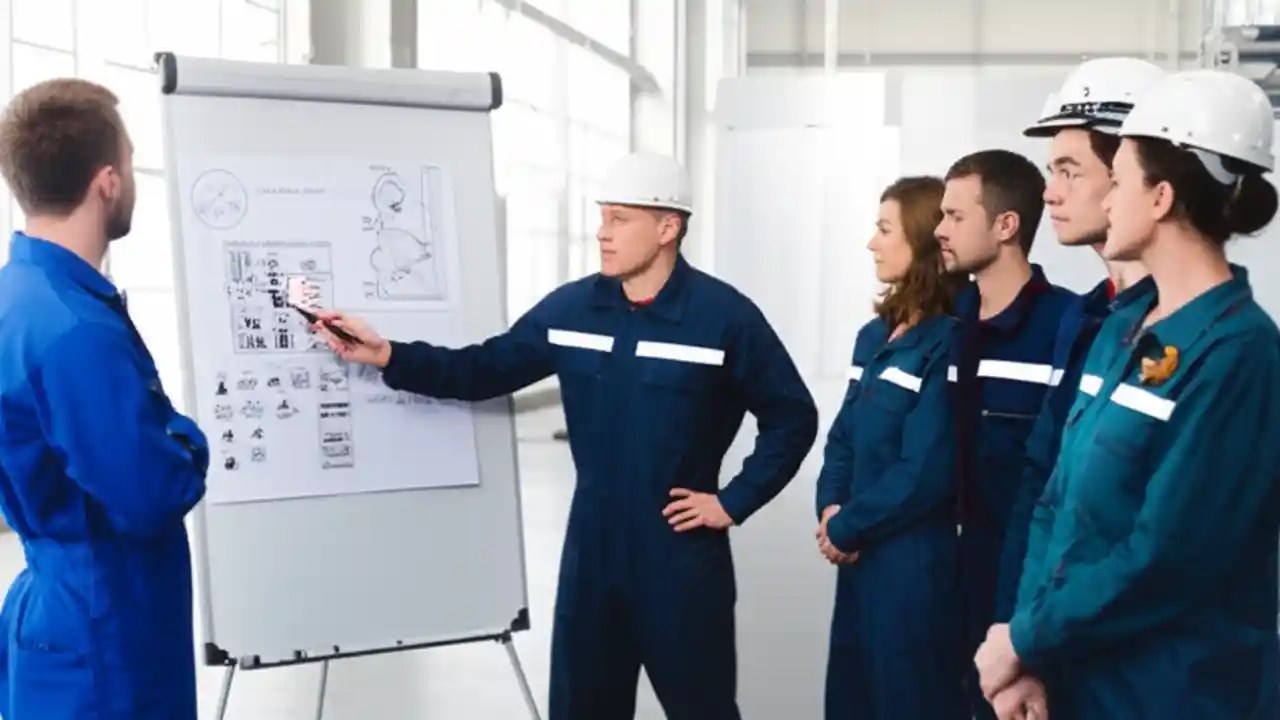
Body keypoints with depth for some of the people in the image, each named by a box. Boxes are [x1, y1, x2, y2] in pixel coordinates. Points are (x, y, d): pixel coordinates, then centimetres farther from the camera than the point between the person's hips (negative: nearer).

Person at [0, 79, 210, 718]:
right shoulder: (75, 331, -28)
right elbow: (153, 496, -26)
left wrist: (165, 434, 0)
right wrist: (188, 440, -7)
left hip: (66, 607, 9)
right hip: (104, 639, -9)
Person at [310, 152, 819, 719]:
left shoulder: (724, 316, -11)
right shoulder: (570, 307, 1)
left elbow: (792, 417, -4)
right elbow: (485, 370, 5)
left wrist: (735, 502, -8)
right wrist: (388, 356, -5)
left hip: (681, 554, -4)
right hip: (592, 549, 4)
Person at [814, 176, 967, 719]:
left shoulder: (946, 344, -15)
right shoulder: (875, 335, 11)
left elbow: (925, 474, -20)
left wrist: (845, 529, -9)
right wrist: (830, 509, -5)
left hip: (915, 565, -8)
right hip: (859, 559, 8)